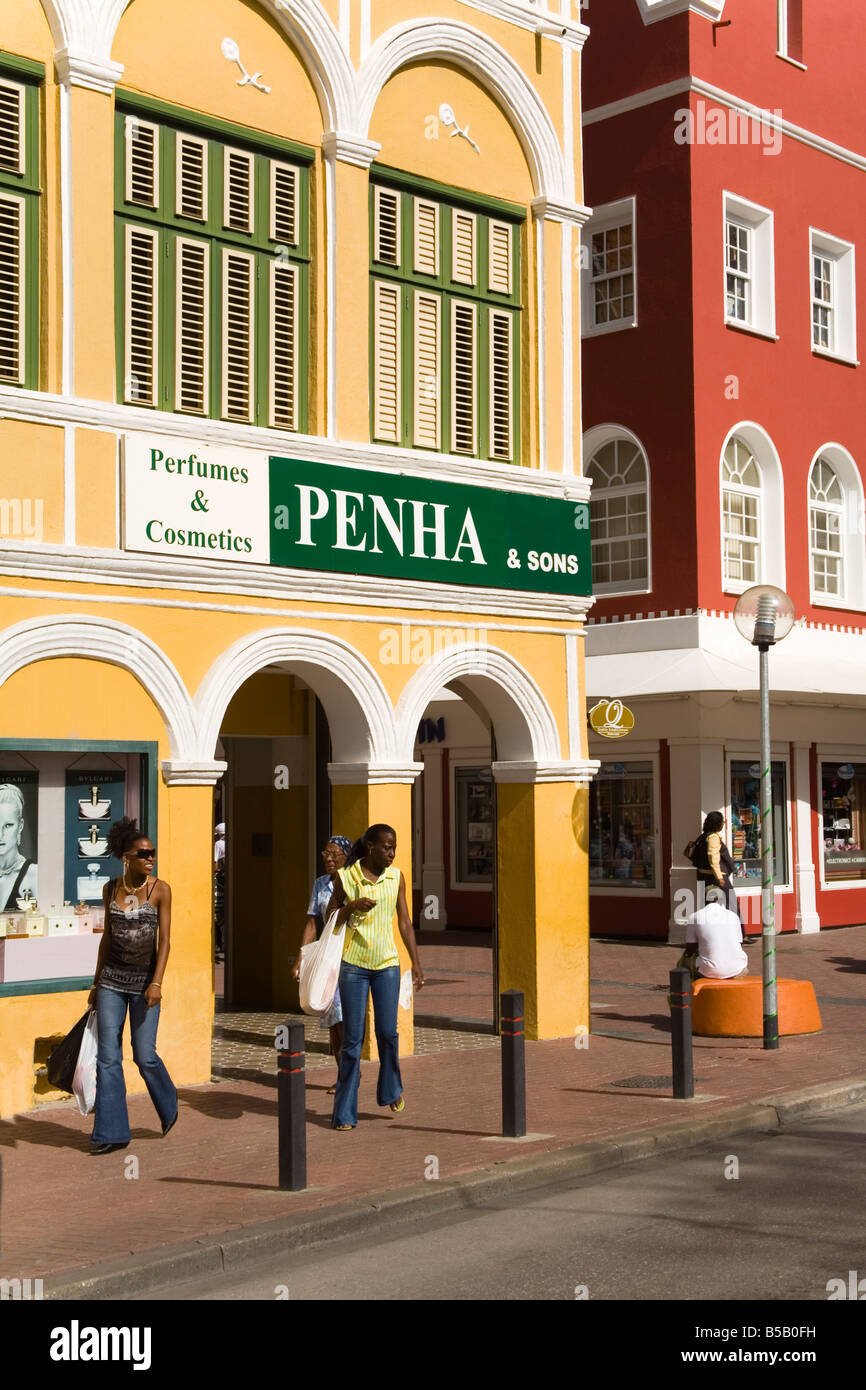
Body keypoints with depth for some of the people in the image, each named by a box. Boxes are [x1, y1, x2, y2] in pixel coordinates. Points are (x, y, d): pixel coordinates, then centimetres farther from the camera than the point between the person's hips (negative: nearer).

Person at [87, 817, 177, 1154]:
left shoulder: (160, 890, -5)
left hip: (144, 981, -3)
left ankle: (169, 1107, 29)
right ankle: (111, 1133, 7)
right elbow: (107, 937, 12)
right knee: (108, 1057, -1)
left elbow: (164, 940, -7)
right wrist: (96, 983, 14)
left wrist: (157, 982, -17)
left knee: (145, 1055, 1)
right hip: (112, 979, 3)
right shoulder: (110, 889, 4)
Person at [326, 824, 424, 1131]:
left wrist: (416, 962, 4)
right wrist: (352, 907, -18)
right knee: (352, 1038, -1)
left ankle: (391, 1090, 29)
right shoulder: (346, 877, -5)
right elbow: (331, 919, 2)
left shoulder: (396, 877, 2)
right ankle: (344, 1113, 7)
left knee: (387, 1032, 1)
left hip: (387, 964, 2)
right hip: (354, 964, -2)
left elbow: (404, 922, 7)